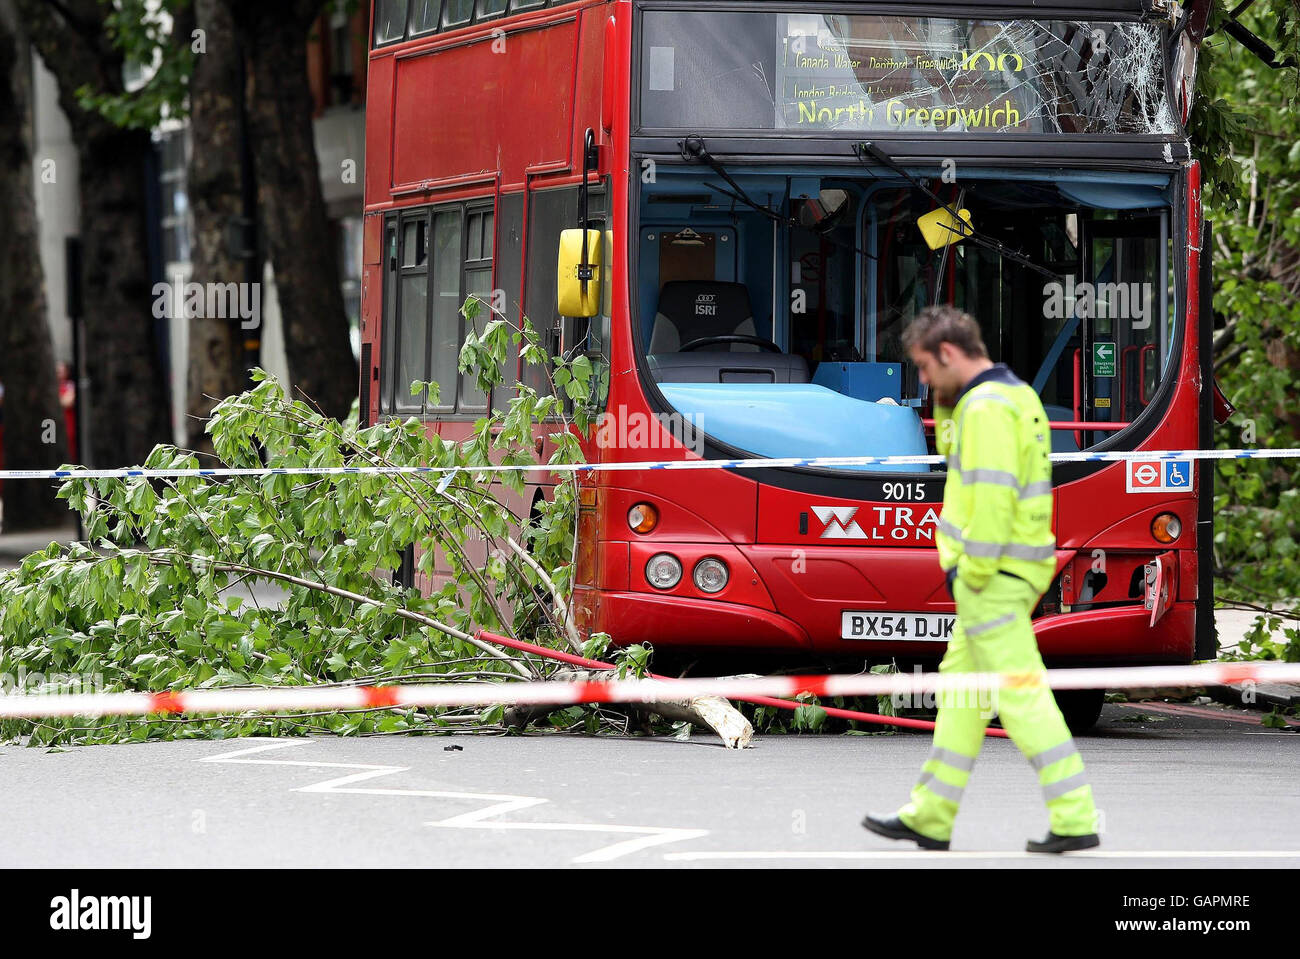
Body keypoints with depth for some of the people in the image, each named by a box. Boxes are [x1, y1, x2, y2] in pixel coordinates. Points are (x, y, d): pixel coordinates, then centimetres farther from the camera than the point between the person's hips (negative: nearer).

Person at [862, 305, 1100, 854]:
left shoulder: (986, 406, -16)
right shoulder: (1017, 394, 16)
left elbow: (991, 495, -23)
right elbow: (957, 458, 25)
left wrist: (970, 571, -18)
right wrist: (945, 405, 12)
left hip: (993, 576, -11)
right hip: (1015, 570, 11)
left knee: (1020, 694, -10)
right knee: (960, 690, 16)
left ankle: (1076, 820, -11)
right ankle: (930, 818, 23)